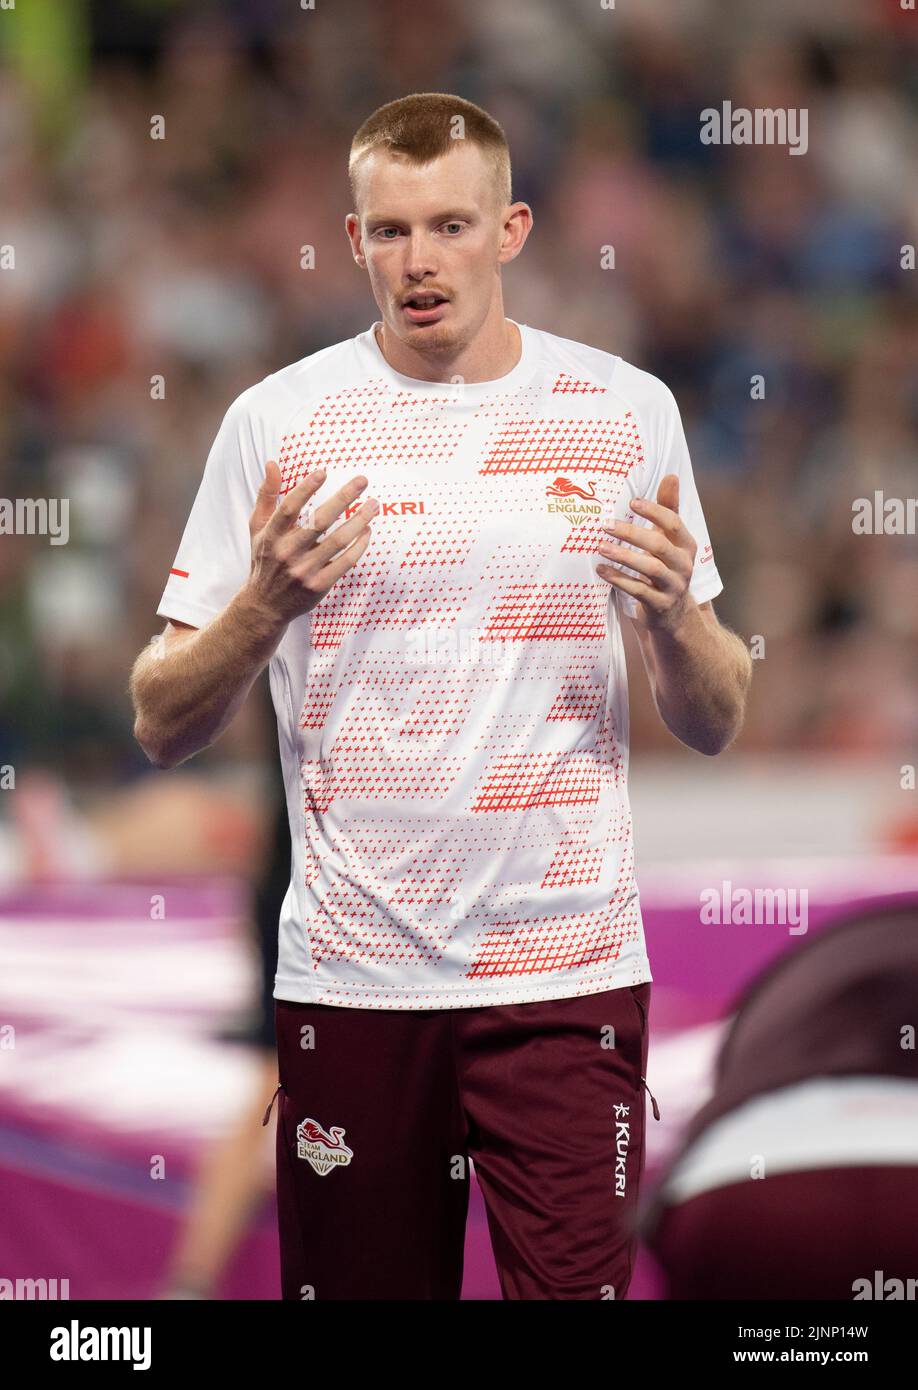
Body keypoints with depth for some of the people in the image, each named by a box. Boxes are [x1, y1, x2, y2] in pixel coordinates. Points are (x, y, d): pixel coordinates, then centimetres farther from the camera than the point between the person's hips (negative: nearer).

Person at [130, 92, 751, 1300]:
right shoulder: (277, 420, 2)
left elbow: (714, 726, 10)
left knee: (576, 1287, -7)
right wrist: (265, 607, -17)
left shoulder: (627, 413, 5)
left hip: (570, 971, 0)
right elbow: (162, 727, 3)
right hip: (353, 969, 0)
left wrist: (673, 619, -12)